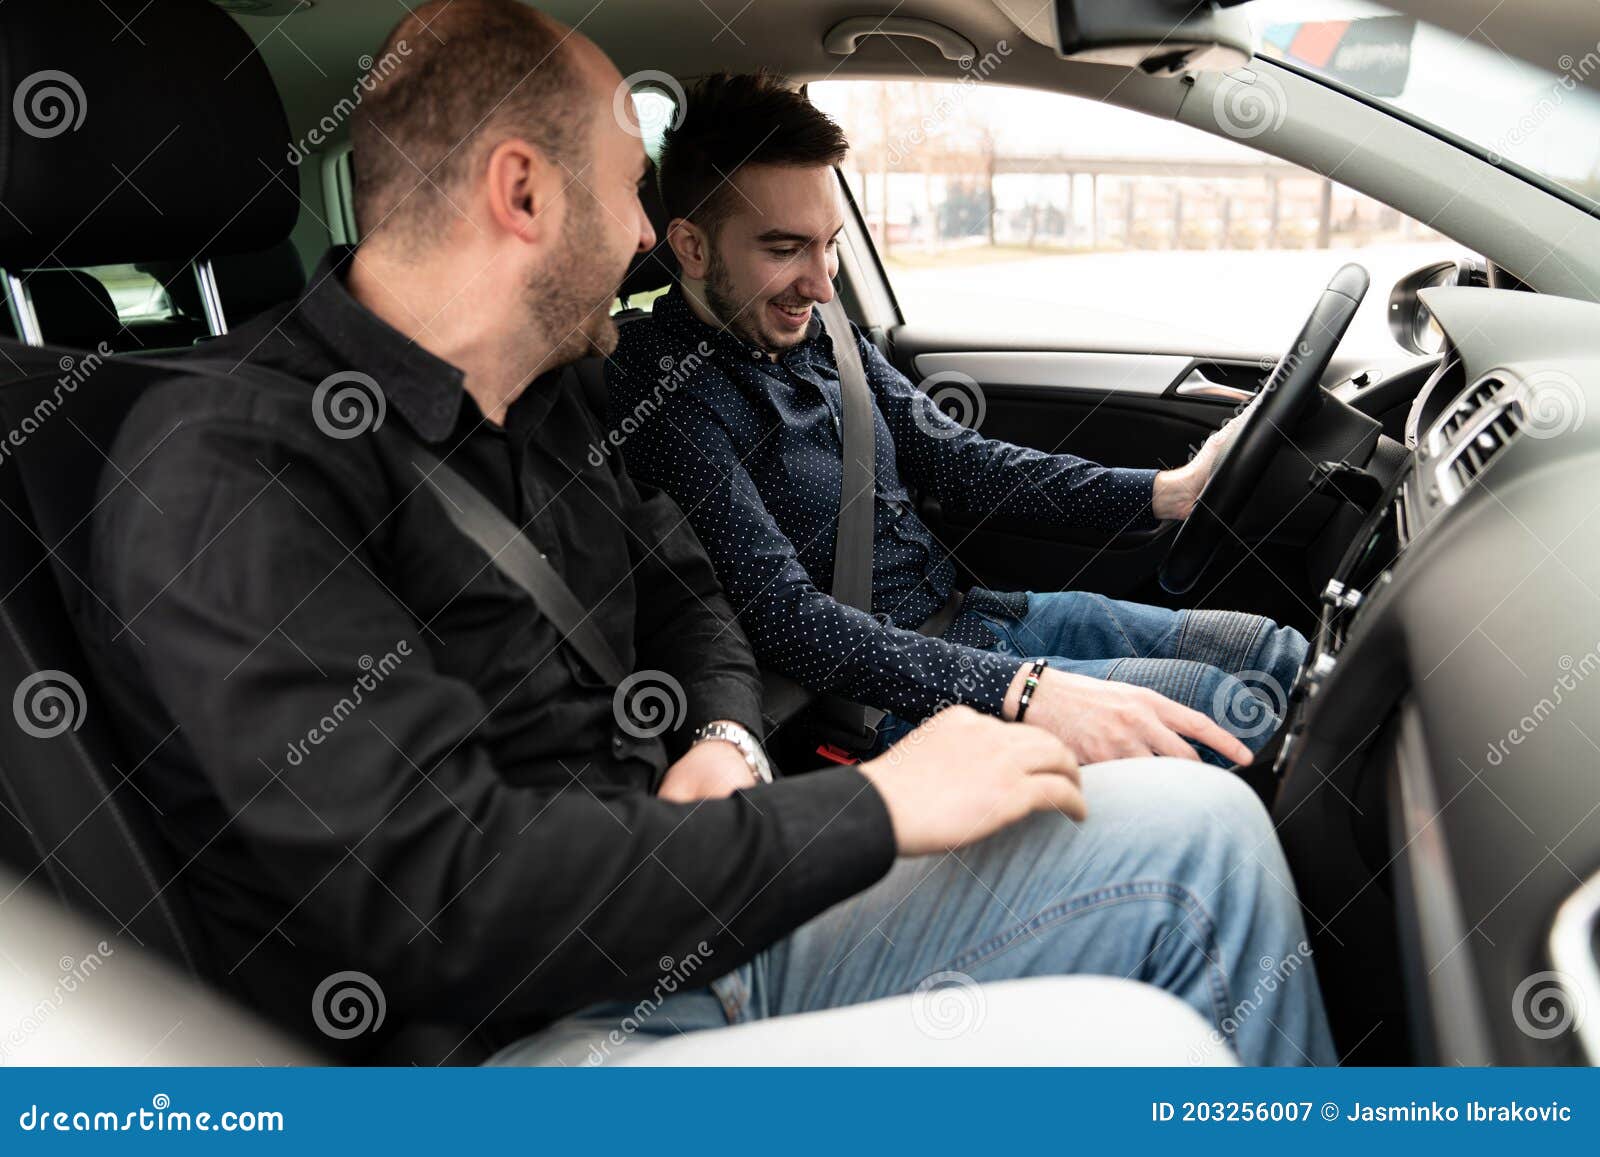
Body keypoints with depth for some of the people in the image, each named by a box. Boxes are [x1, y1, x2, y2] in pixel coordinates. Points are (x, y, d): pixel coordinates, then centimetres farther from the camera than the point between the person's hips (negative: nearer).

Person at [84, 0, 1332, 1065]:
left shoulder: (540, 403, 10)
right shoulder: (220, 471, -18)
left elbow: (687, 597, 22)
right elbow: (445, 901, -26)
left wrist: (726, 745, -2)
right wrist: (874, 807, -20)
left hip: (703, 929, 8)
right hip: (520, 1032, -7)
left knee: (1201, 826, 0)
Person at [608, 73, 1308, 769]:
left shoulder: (819, 337, 8)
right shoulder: (661, 391, -18)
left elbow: (952, 458, 13)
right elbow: (784, 615, -26)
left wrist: (1164, 492, 2)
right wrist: (1023, 694, -36)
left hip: (969, 615, 9)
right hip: (888, 690, -8)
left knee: (1284, 654, 6)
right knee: (1221, 707, -19)